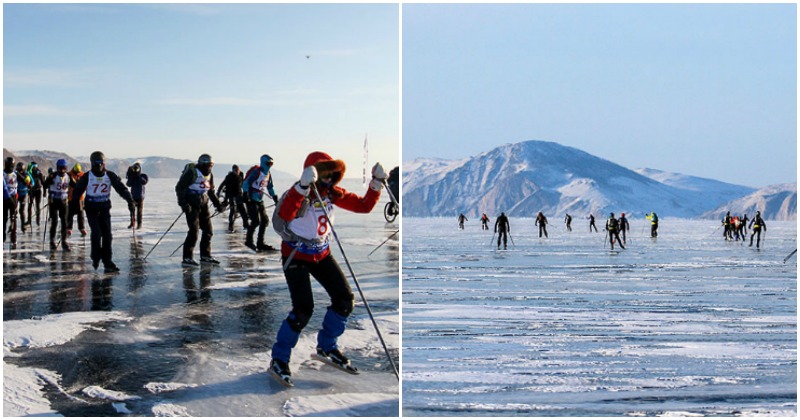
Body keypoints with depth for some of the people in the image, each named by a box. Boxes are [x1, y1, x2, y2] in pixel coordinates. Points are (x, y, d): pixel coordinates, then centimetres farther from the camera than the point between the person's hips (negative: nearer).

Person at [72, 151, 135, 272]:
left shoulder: (110, 176, -3)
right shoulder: (87, 177, -7)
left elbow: (121, 188, -8)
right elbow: (77, 191, -4)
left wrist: (130, 200, -19)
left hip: (105, 208, 2)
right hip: (91, 209, -2)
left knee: (107, 235, 0)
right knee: (96, 233, -14)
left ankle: (107, 262, 5)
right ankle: (96, 258, 4)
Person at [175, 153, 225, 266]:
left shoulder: (209, 175, 9)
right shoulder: (191, 172, -14)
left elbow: (211, 191, 23)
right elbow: (179, 188, -14)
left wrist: (217, 204, 18)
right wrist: (183, 203, -22)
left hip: (203, 206, 8)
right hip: (191, 206, -8)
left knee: (208, 231, 10)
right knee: (194, 231, -12)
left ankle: (205, 256, 22)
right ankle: (187, 258, -6)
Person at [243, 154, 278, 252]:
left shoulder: (268, 174, 12)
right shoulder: (256, 171, -13)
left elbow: (270, 188, 23)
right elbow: (246, 183, -18)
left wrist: (275, 198, 20)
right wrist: (246, 195, -24)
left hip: (260, 200, 9)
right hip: (251, 200, -9)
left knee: (265, 220, 6)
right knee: (256, 220, -14)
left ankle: (260, 243, 14)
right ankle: (249, 241, 1)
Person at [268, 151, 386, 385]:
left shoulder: (333, 193, -4)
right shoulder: (299, 194, -23)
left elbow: (364, 206, 0)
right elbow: (283, 214, -45)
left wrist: (377, 183, -13)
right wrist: (303, 187, -56)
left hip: (322, 254, 7)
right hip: (296, 256, -7)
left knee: (344, 300, 1)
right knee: (303, 309, -17)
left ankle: (327, 348, 24)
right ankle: (278, 360, 1)